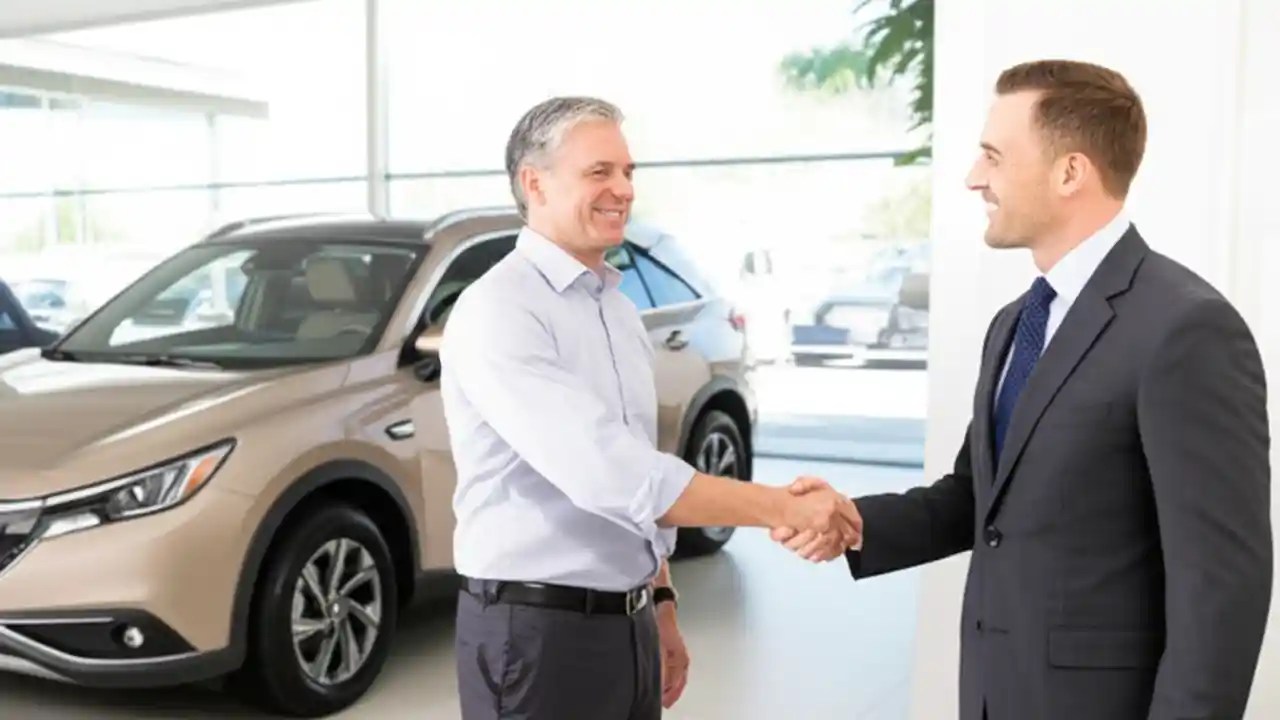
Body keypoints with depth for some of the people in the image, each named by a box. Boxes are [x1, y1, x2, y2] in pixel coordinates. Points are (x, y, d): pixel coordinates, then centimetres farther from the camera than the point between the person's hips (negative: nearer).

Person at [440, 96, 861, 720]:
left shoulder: (620, 312, 10)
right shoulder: (498, 312, -17)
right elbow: (608, 475, -27)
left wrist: (660, 608, 16)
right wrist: (784, 508, -26)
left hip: (627, 627, 8)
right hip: (536, 632, -7)